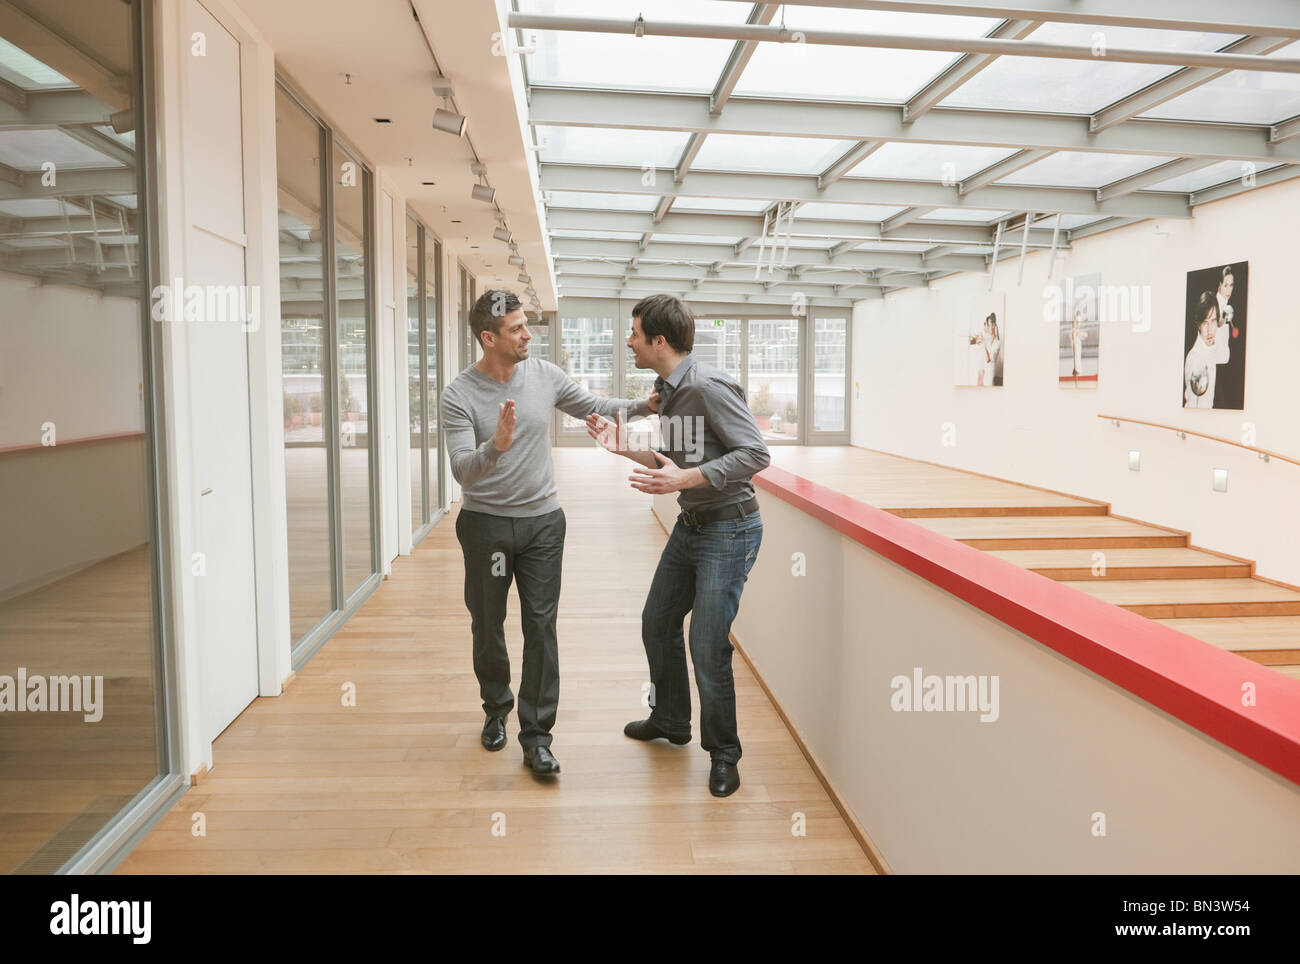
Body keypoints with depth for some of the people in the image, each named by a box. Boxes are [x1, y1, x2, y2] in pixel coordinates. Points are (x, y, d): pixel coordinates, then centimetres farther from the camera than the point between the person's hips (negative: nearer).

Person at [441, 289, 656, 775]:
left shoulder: (545, 375, -1)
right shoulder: (459, 395, -12)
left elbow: (593, 406, 13)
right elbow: (462, 471, -20)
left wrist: (643, 405, -1)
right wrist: (495, 447, -40)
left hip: (542, 521, 2)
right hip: (485, 523, -1)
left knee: (541, 627, -1)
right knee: (488, 625, 12)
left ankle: (536, 738, 6)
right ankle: (496, 708, 37)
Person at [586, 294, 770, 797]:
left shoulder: (708, 387, -20)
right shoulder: (668, 391, 9)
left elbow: (755, 454, -24)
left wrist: (684, 479, -28)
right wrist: (623, 446, 7)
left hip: (728, 530, -10)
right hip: (690, 525, 10)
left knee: (707, 646, -8)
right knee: (658, 623, 19)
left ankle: (723, 752, 14)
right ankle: (670, 720, 41)